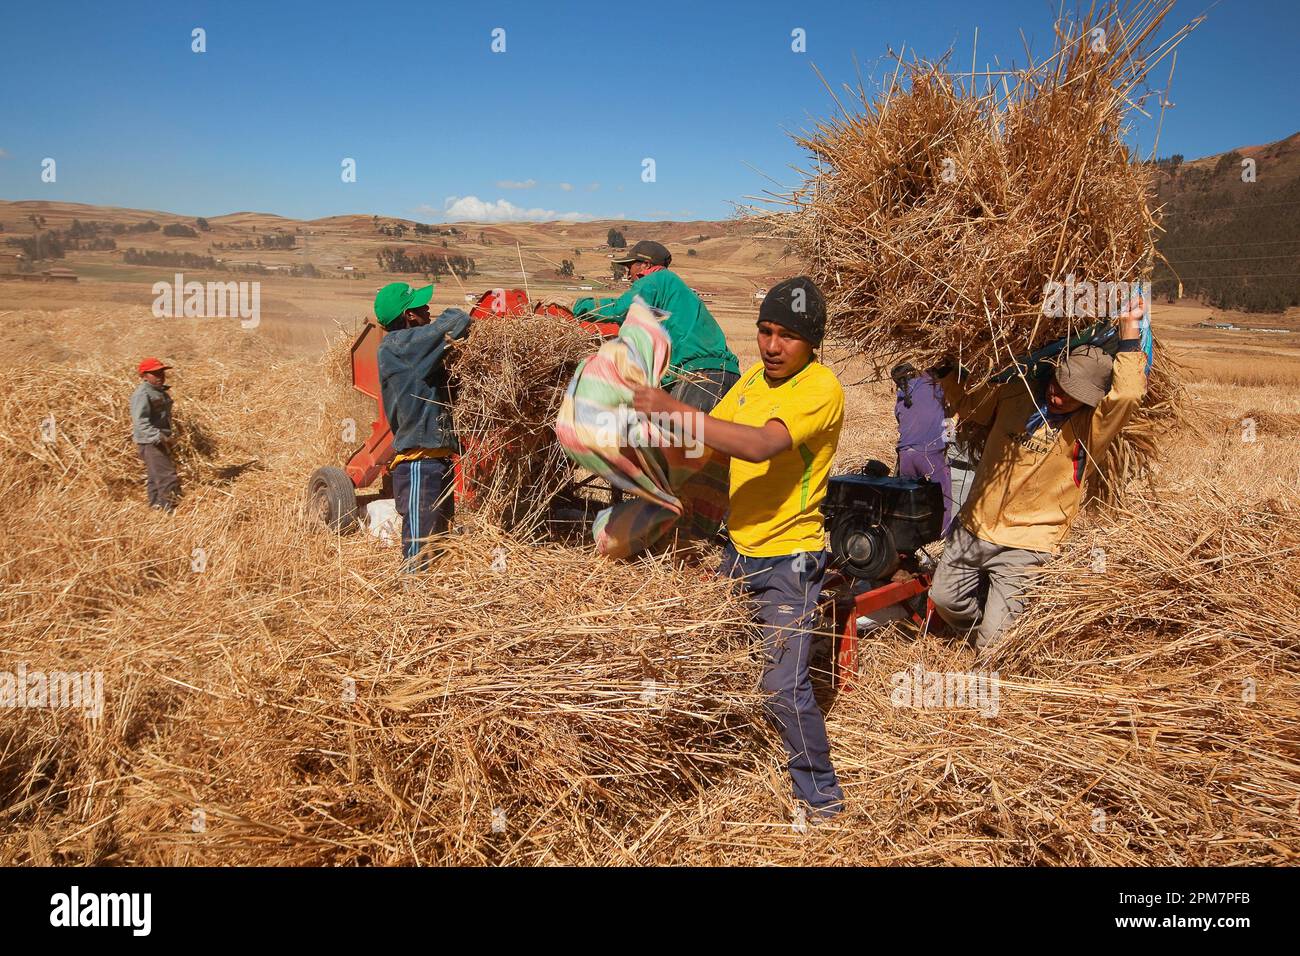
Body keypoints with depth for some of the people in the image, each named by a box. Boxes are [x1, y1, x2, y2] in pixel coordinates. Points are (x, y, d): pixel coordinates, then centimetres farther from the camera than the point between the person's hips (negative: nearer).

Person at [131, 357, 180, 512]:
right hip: (150, 443, -10)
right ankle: (169, 511, -15)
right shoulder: (142, 394, -15)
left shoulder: (161, 391, 15)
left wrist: (168, 437, 16)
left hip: (160, 442, 10)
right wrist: (161, 438, -32)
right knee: (169, 479, -15)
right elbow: (141, 423, -24)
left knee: (155, 480, 17)